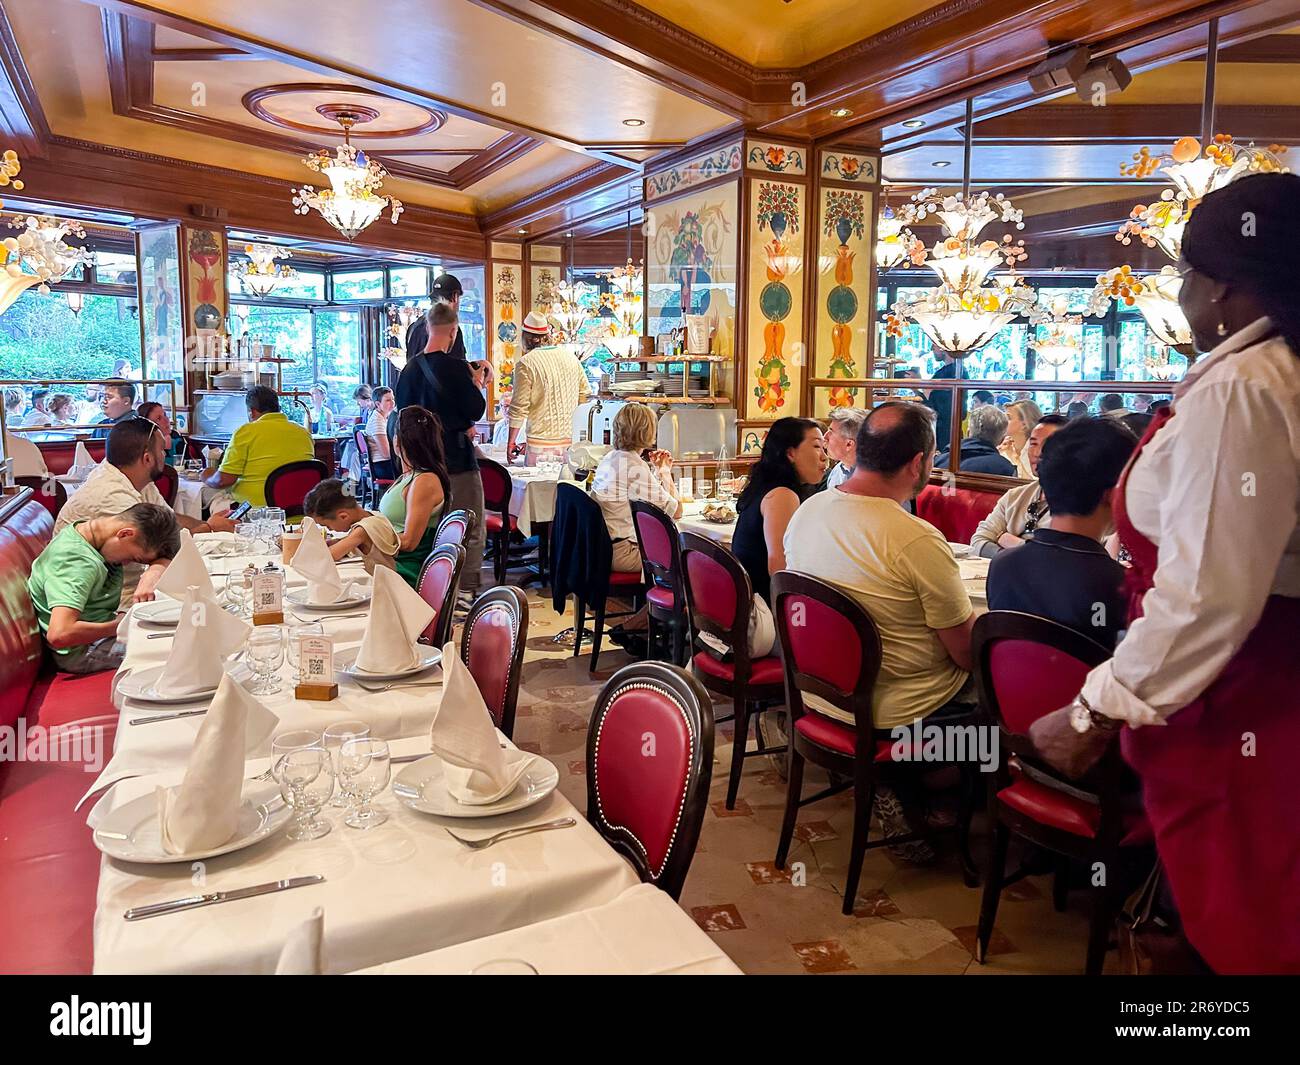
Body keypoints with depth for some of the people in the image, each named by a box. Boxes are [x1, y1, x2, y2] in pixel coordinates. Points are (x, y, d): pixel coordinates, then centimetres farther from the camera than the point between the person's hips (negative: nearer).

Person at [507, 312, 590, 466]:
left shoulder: (525, 364, -9)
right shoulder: (571, 357, 7)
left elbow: (519, 407, -9)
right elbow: (584, 395, 13)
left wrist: (510, 442, -1)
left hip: (540, 444, -5)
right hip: (569, 439, 5)